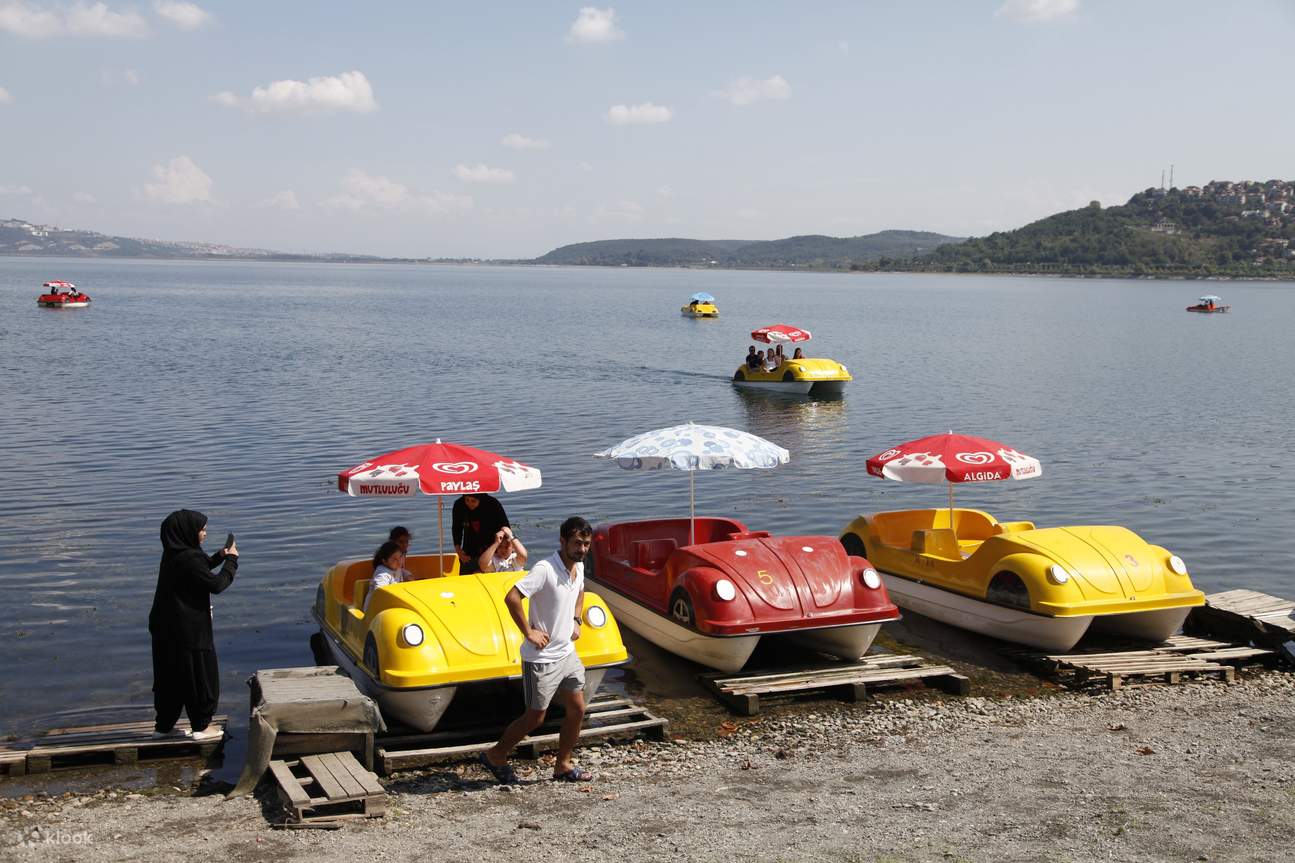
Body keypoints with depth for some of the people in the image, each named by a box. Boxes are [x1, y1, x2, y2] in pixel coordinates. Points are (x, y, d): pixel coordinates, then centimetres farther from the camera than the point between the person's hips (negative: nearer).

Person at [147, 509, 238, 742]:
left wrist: (219, 557, 16)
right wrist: (231, 560, -9)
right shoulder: (189, 558, -21)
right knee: (200, 677, 4)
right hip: (189, 631, -9)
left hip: (167, 629, 9)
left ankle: (163, 726, 25)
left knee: (171, 677, 17)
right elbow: (216, 584, -20)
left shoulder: (174, 555, 7)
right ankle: (200, 727, 12)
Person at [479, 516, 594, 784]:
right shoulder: (545, 569, -23)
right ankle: (495, 756, 22)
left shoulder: (579, 567, 3)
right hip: (542, 658, -8)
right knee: (535, 717, 3)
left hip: (567, 653, 8)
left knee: (577, 710, 10)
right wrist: (529, 632, -23)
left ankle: (563, 765, 25)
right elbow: (511, 598, -30)